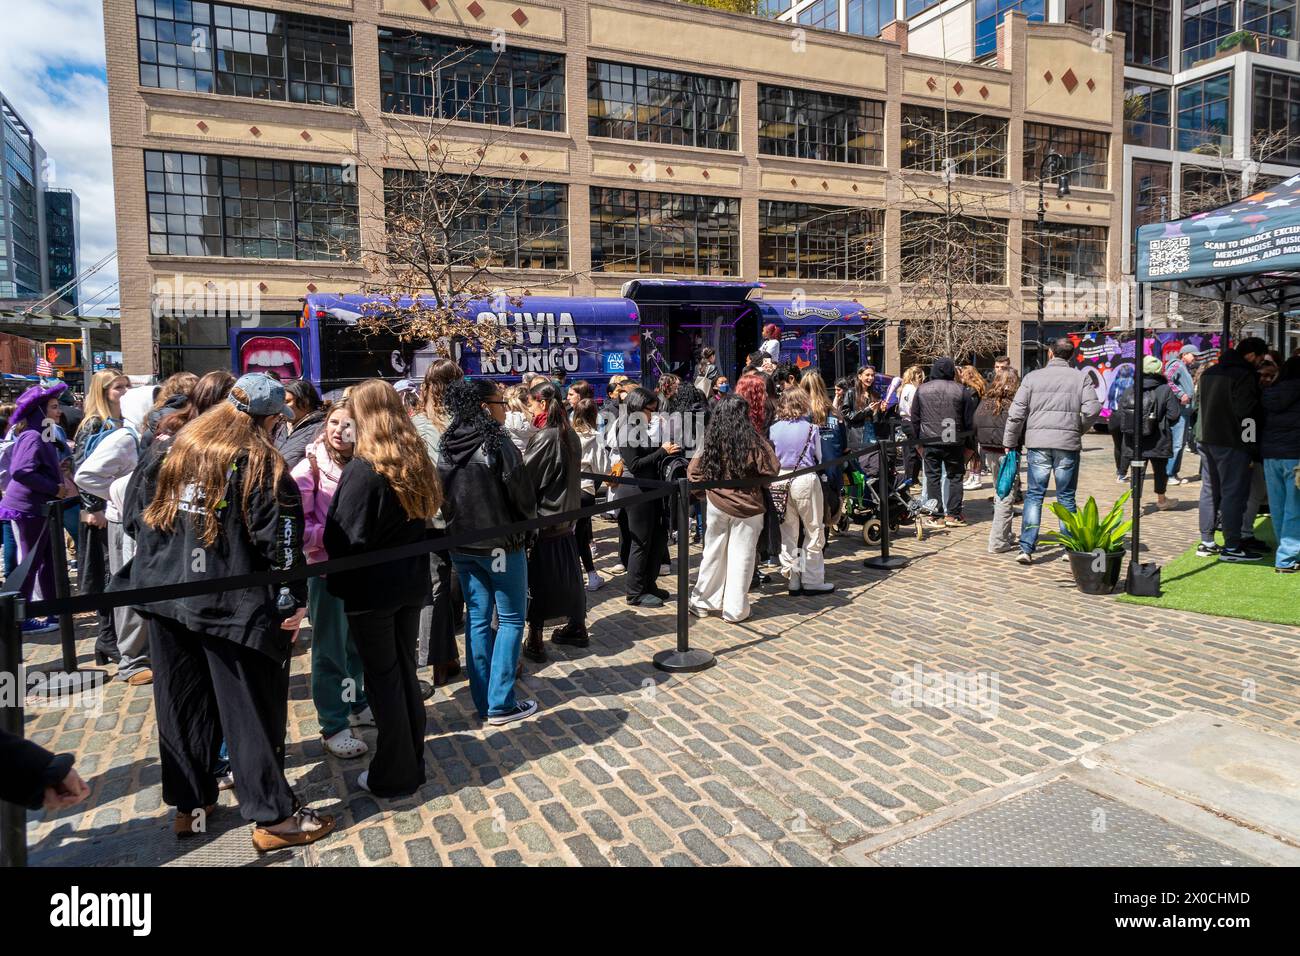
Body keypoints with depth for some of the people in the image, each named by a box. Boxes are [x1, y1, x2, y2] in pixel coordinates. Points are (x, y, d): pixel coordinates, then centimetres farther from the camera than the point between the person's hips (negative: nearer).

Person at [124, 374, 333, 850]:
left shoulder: (169, 452, 6)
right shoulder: (259, 463, -11)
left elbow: (134, 514, 12)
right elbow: (280, 538, -16)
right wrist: (294, 599, -9)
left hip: (166, 599, 6)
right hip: (234, 607, -6)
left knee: (182, 705, 17)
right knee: (252, 710, 3)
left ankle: (189, 804, 31)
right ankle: (273, 816, 12)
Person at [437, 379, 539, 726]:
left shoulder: (446, 446, 4)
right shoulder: (498, 444, -16)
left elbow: (442, 496, 11)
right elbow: (522, 495, -12)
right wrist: (528, 522, 7)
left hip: (462, 545, 6)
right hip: (500, 543, -6)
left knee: (477, 618, 12)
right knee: (511, 619, 5)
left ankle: (482, 702, 18)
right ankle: (501, 704, 5)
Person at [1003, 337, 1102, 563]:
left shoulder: (1032, 377, 4)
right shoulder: (1080, 378, 4)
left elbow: (1016, 413, 0)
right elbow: (1092, 409, -6)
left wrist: (1010, 442, 8)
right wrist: (1079, 429, 12)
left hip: (1037, 443, 0)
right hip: (1068, 444, 0)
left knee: (1034, 495, 4)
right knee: (1066, 497, 11)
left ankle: (1026, 548, -3)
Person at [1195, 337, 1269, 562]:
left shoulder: (1210, 372, 13)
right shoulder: (1244, 375, -14)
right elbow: (1245, 410, -20)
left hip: (1208, 441, 8)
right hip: (1232, 444, -8)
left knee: (1210, 491, 12)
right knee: (1234, 494, -3)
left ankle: (1206, 543, 17)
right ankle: (1231, 548, -1)